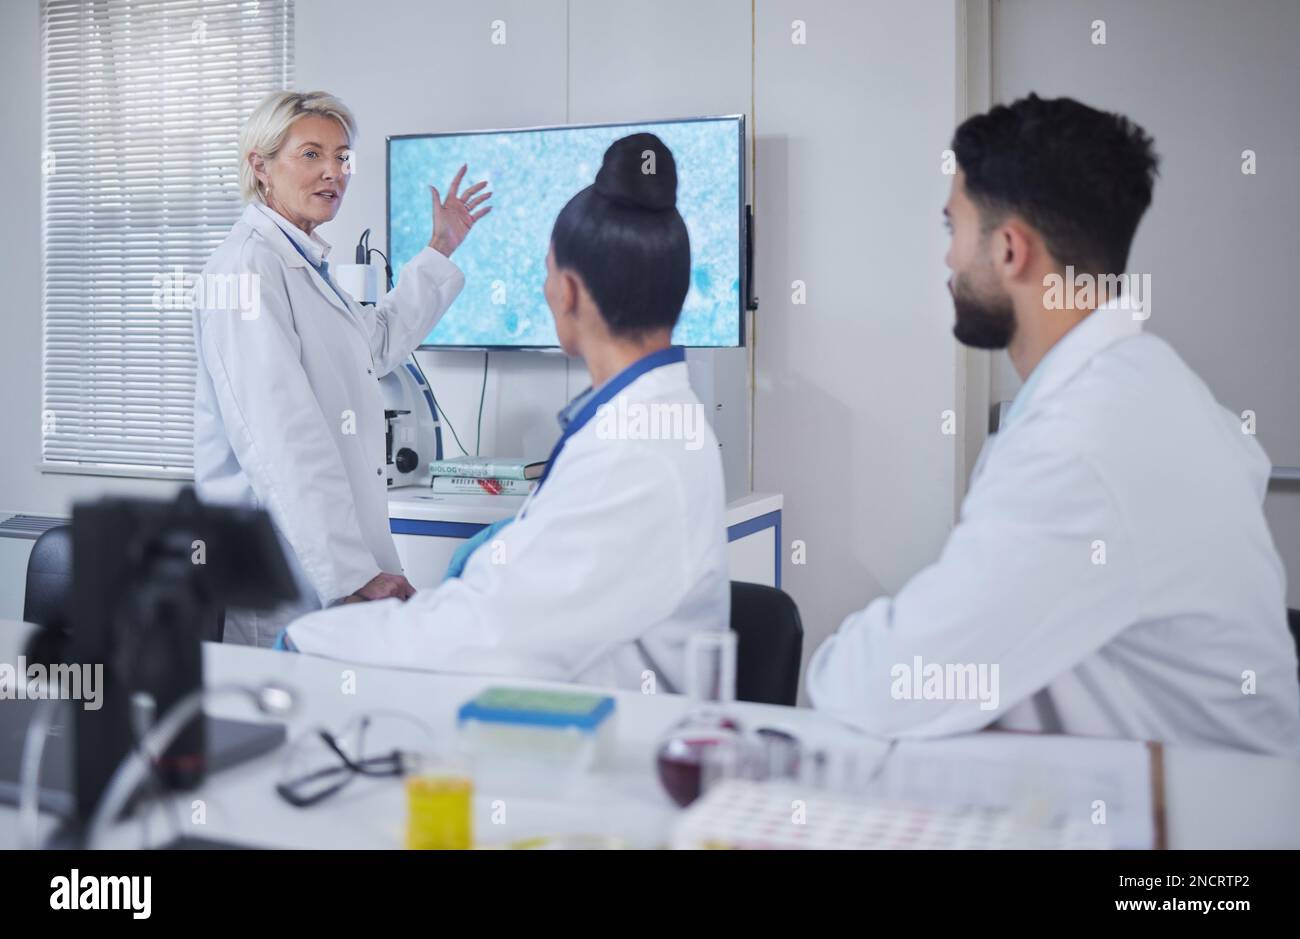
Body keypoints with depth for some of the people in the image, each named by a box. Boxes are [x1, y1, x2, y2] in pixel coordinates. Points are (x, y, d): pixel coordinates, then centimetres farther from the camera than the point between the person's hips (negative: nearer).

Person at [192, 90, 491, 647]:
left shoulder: (303, 261, 16)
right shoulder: (249, 266, -16)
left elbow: (378, 343, 34)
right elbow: (278, 439, -24)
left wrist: (441, 251, 34)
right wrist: (352, 574, -28)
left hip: (333, 553, 9)